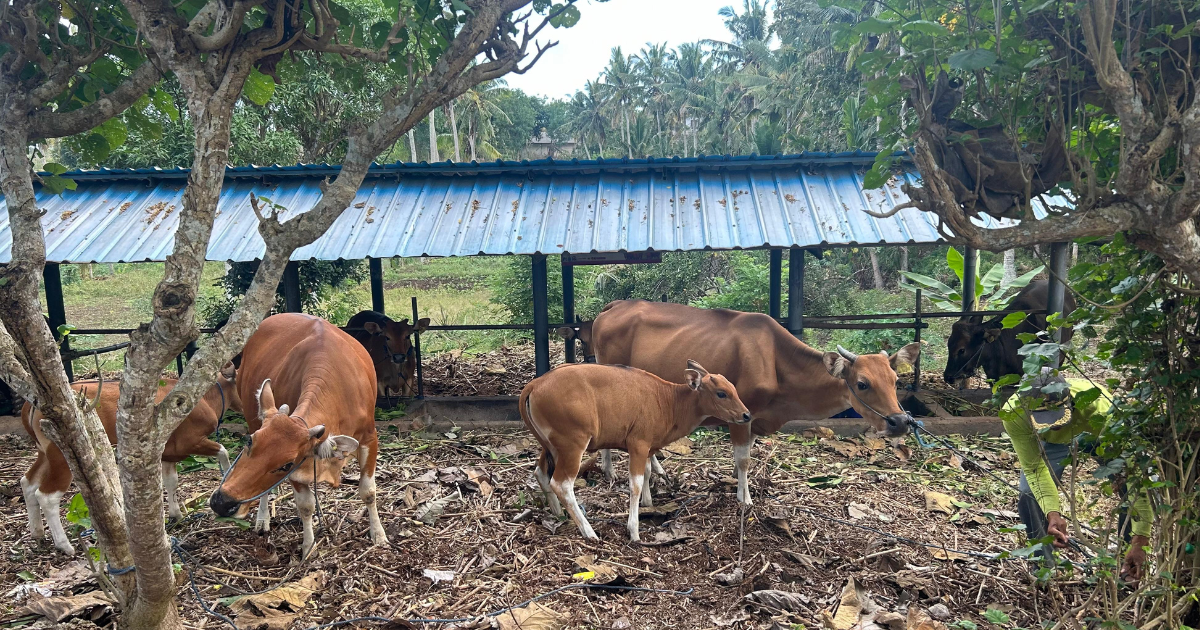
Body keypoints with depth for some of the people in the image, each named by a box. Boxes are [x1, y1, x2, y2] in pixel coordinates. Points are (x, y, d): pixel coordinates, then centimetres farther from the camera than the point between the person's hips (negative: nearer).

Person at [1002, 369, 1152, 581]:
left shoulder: (1098, 405, -45)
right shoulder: (1013, 413, -39)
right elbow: (1034, 468, -28)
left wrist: (1139, 541, -46)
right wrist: (1052, 513, -43)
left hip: (1099, 434, -1)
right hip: (1053, 443, 1)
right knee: (1029, 494, -16)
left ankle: (1131, 564, 1)